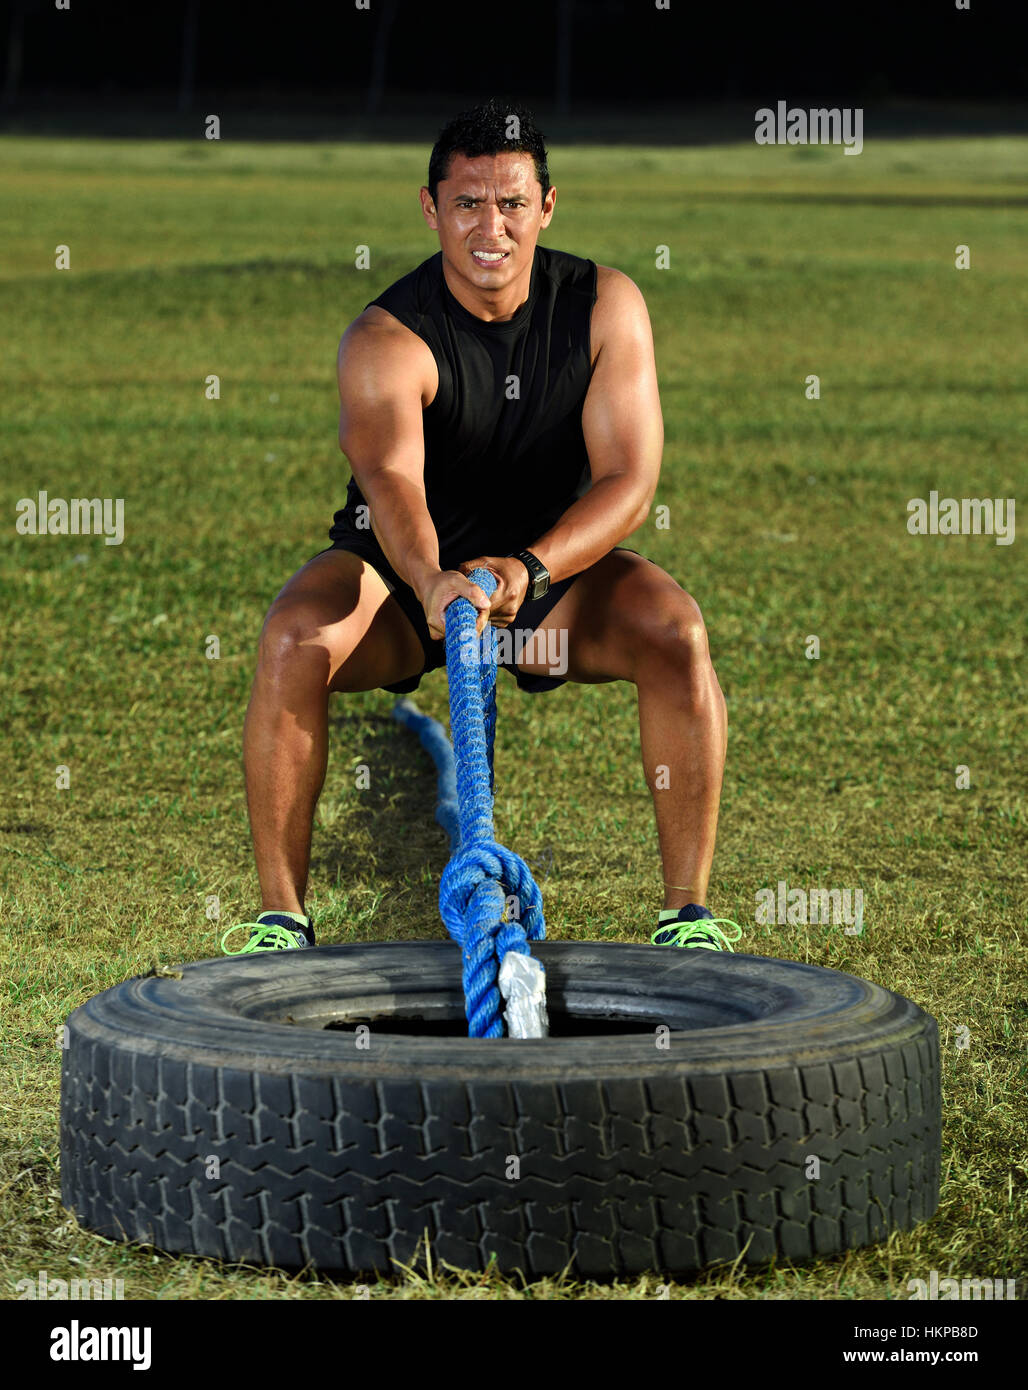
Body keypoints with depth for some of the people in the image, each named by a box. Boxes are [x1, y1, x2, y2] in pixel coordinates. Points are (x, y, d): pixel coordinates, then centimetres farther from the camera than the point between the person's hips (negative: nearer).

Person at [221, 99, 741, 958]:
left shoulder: (604, 307, -12)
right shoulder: (387, 339, -21)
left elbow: (628, 481, -20)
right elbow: (390, 478, -40)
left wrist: (530, 568, -39)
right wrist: (430, 583, -62)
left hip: (556, 571, 2)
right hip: (405, 572, -1)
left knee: (675, 629, -28)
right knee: (296, 637, -32)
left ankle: (688, 911, -19)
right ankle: (280, 916, -22)